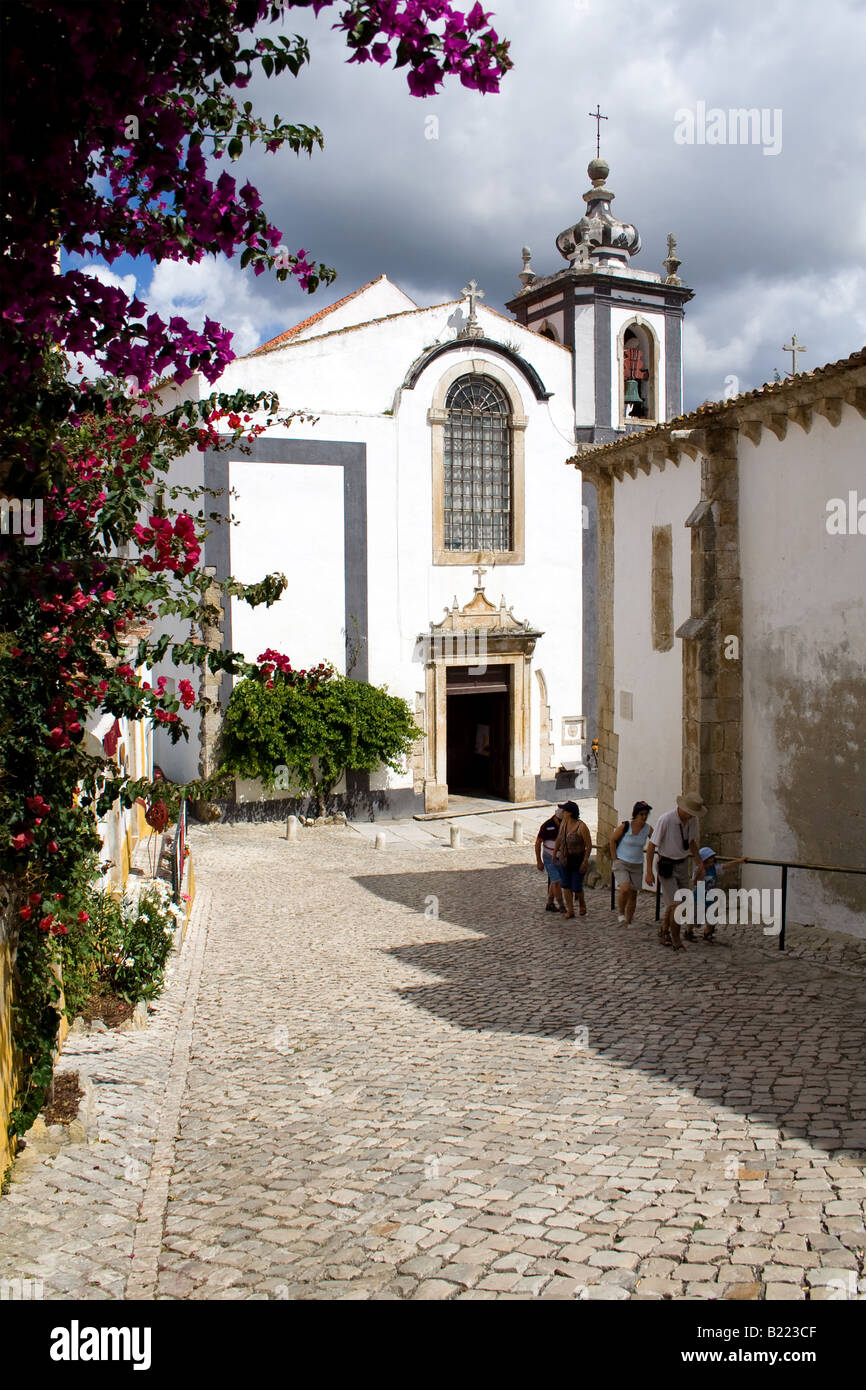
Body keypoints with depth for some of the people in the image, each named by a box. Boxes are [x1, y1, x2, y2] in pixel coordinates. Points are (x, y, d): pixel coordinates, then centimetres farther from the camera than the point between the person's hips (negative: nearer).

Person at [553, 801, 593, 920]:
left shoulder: (581, 826, -22)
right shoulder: (564, 823, -3)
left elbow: (589, 845, -17)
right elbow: (559, 838, 14)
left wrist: (585, 861, -19)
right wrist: (555, 853, 22)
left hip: (578, 862, -5)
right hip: (564, 860, 6)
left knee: (576, 887, -2)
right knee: (566, 885, 5)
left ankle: (582, 904, 28)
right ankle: (570, 910, 15)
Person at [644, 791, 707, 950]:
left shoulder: (693, 820, -6)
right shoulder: (666, 820, -24)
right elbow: (651, 845, -17)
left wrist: (700, 863, 7)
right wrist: (649, 872, -17)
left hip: (682, 864, 6)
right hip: (666, 865, -6)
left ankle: (664, 930, 36)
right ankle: (676, 940, 6)